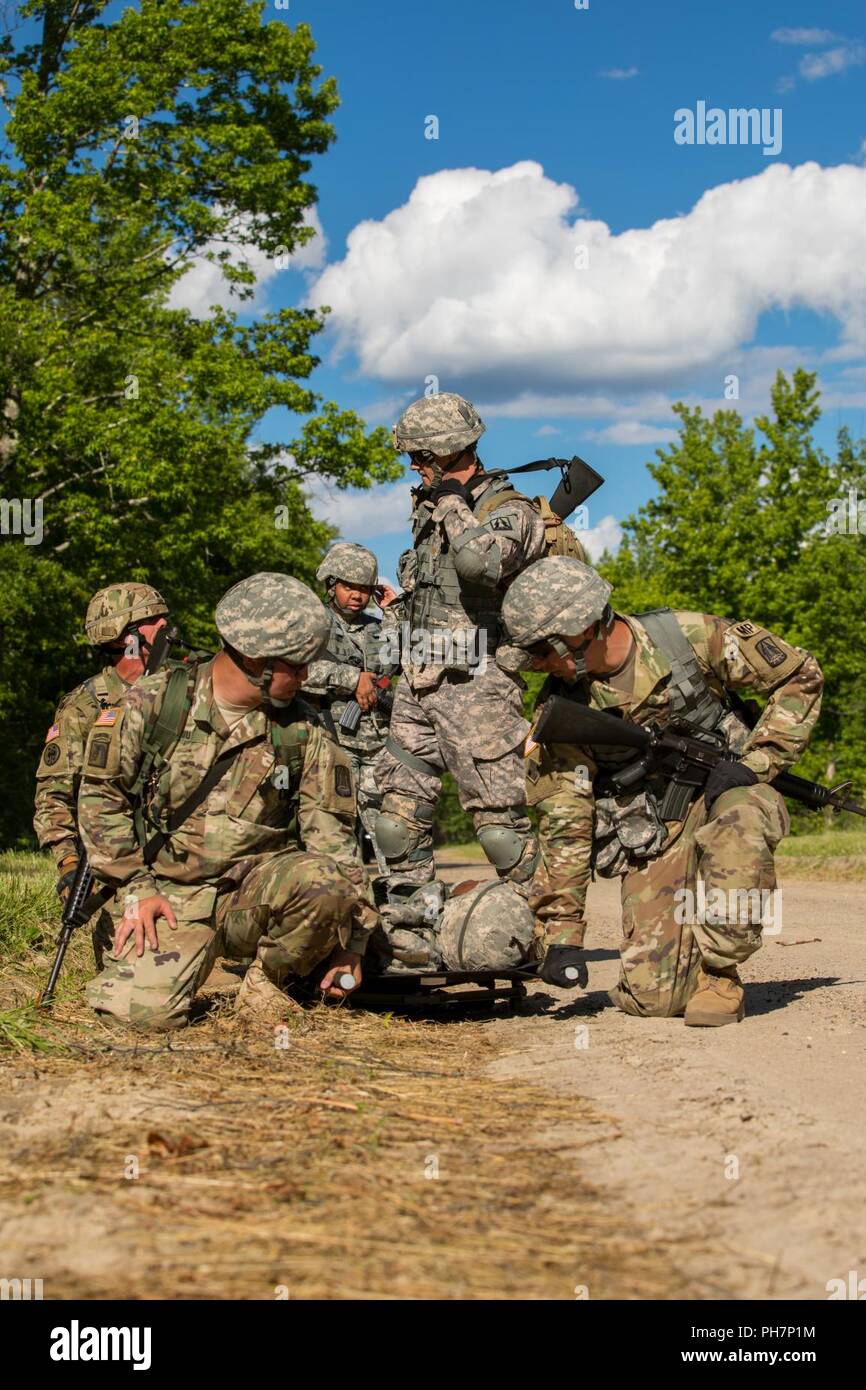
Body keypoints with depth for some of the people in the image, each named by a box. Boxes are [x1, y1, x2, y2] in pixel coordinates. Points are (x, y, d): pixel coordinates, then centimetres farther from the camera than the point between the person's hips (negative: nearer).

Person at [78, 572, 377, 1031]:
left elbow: (330, 834, 2)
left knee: (325, 881, -31)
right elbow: (101, 794, 3)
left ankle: (267, 983, -2)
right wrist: (136, 888, -5)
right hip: (171, 894, -1)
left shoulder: (303, 733, 2)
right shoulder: (155, 701, -2)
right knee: (144, 1009, -25)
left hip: (258, 890, 2)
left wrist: (349, 940, -3)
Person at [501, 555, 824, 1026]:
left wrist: (754, 763, -15)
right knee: (649, 996, -15)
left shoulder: (691, 638, -15)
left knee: (738, 817, -39)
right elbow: (564, 822, -5)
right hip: (651, 839, 1)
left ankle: (719, 974, -20)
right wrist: (563, 932, -7)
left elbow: (801, 677, -5)